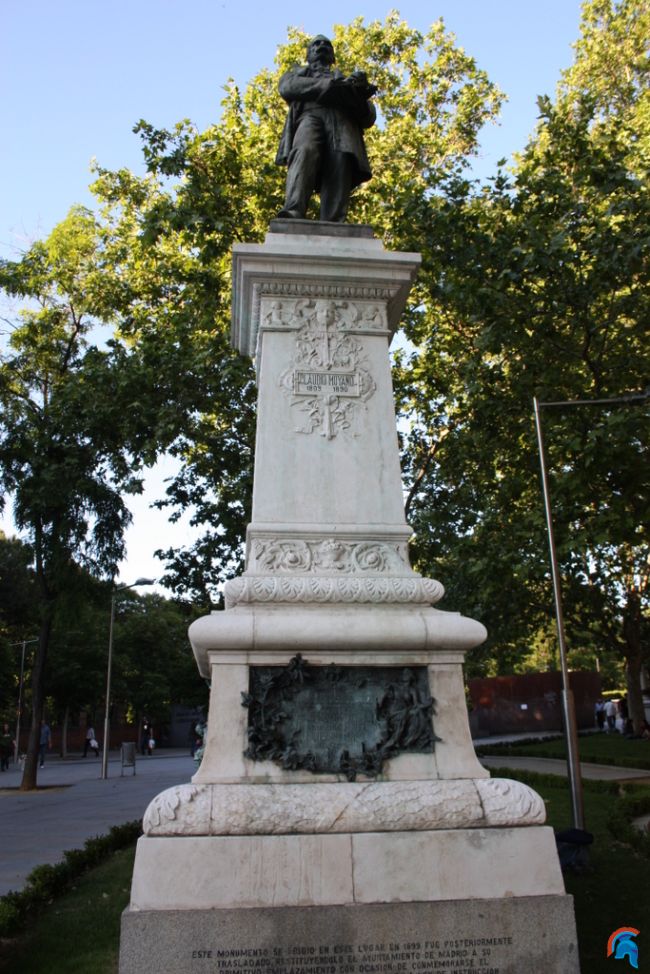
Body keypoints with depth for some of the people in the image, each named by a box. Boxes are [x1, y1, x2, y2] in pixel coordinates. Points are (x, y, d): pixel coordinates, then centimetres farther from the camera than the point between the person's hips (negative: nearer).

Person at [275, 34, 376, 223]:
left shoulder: (348, 80, 40)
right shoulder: (297, 73, 36)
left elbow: (368, 118, 24)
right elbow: (288, 87, 8)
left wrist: (360, 93, 1)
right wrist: (332, 86, -1)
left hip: (343, 122, 2)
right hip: (310, 117, -2)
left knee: (341, 163, -29)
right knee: (305, 153, -35)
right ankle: (293, 214, -54)